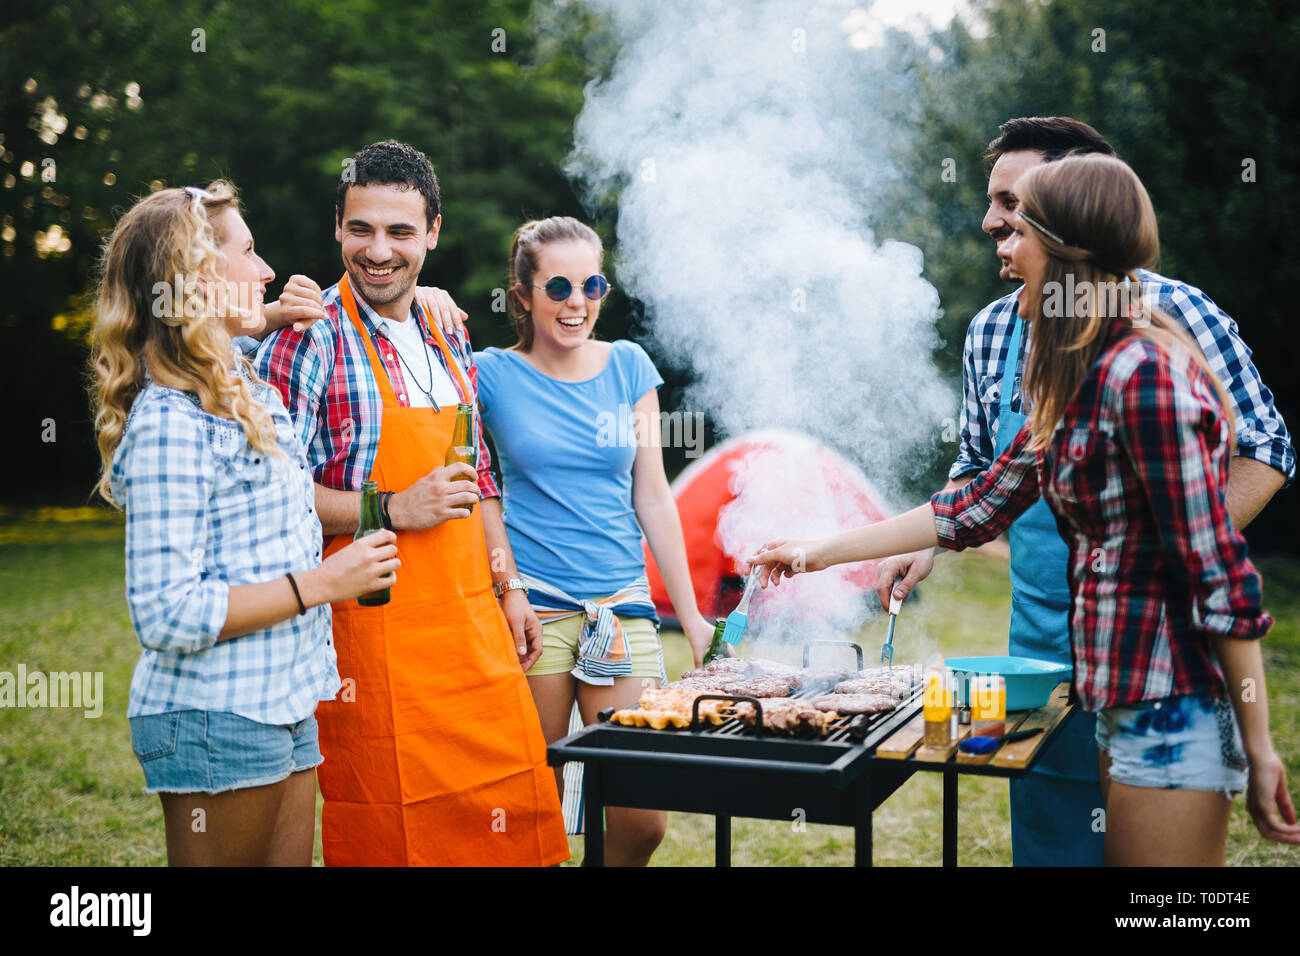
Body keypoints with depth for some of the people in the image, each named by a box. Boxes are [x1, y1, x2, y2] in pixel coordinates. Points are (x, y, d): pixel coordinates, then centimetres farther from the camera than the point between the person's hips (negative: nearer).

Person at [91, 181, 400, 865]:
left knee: (291, 857, 15)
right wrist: (319, 584, -18)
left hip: (284, 705, 9)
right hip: (216, 720, -9)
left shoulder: (251, 393, 10)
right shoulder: (169, 421, -18)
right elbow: (167, 614, -22)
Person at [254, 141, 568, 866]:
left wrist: (508, 587, 15)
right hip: (374, 629, -6)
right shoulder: (312, 337, -9)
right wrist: (393, 511, -19)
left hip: (472, 621, 7)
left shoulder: (448, 338, 13)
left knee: (514, 805, 9)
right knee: (385, 830, 0)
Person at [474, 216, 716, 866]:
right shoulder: (493, 375, 1)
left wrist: (691, 617, 9)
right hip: (531, 609, -2)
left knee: (643, 822, -1)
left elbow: (653, 498, 9)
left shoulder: (628, 366, 7)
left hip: (624, 608, 2)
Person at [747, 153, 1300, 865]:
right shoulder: (1079, 384, 11)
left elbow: (1222, 579, -18)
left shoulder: (1145, 374, -19)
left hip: (1172, 714, -9)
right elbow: (978, 509, 16)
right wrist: (817, 554, 18)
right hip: (1121, 702, 9)